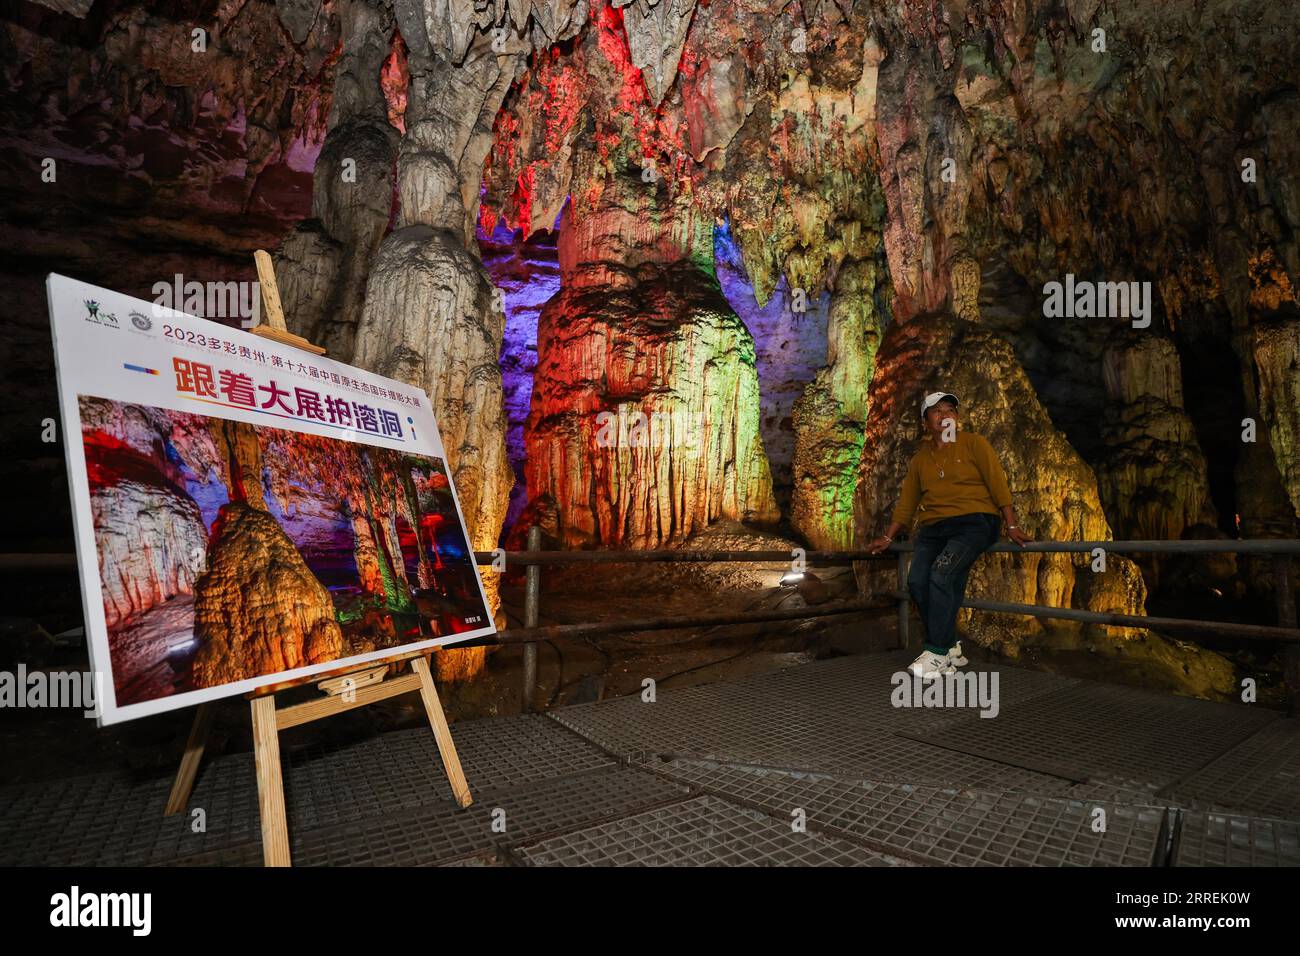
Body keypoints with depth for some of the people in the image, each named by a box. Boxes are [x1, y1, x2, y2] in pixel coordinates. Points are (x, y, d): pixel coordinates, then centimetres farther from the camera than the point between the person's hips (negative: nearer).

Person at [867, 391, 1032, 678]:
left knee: (942, 575, -28)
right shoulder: (919, 459, 18)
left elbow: (997, 483, -2)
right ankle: (951, 648, -5)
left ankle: (937, 653, -21)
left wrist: (1012, 526, -10)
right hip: (932, 529, 5)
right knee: (917, 582, -19)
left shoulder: (974, 444, 6)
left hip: (973, 522, -4)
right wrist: (888, 537, 15)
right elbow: (906, 502, 20)